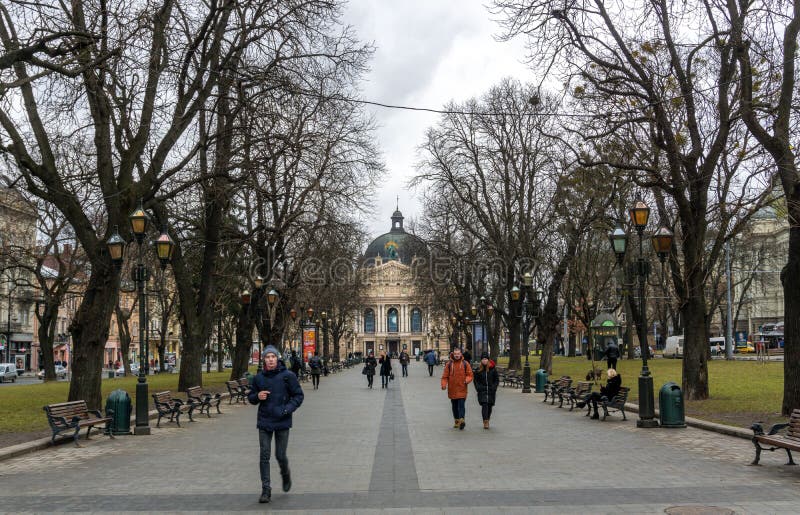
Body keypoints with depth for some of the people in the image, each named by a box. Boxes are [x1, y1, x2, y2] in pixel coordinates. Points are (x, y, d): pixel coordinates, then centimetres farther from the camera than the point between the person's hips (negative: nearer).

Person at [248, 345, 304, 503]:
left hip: (282, 422, -2)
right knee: (264, 456, -1)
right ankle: (266, 489, 8)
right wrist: (257, 396, -8)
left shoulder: (288, 376, -6)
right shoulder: (258, 378, 3)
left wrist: (286, 409, -16)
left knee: (280, 455, 3)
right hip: (264, 422, 2)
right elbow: (250, 397, 15)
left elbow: (298, 396, -2)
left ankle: (285, 474, 36)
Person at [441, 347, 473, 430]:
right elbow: (445, 376, 2)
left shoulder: (465, 364, 2)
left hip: (462, 389, -2)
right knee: (454, 406, 12)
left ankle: (461, 419, -19)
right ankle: (457, 421, 23)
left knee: (461, 405, -13)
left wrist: (467, 380, -16)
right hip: (452, 389, 2)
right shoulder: (449, 364, 3)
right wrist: (444, 384, -14)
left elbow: (470, 374, 5)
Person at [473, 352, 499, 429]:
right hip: (482, 391, -1)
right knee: (484, 405, -13)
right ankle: (485, 422, -17)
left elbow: (497, 379, 6)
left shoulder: (493, 369, 0)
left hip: (491, 391, 1)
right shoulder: (478, 370, 3)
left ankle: (487, 420, 26)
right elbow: (475, 380, 8)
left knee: (489, 406, 8)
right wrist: (478, 388, -5)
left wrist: (494, 387, -5)